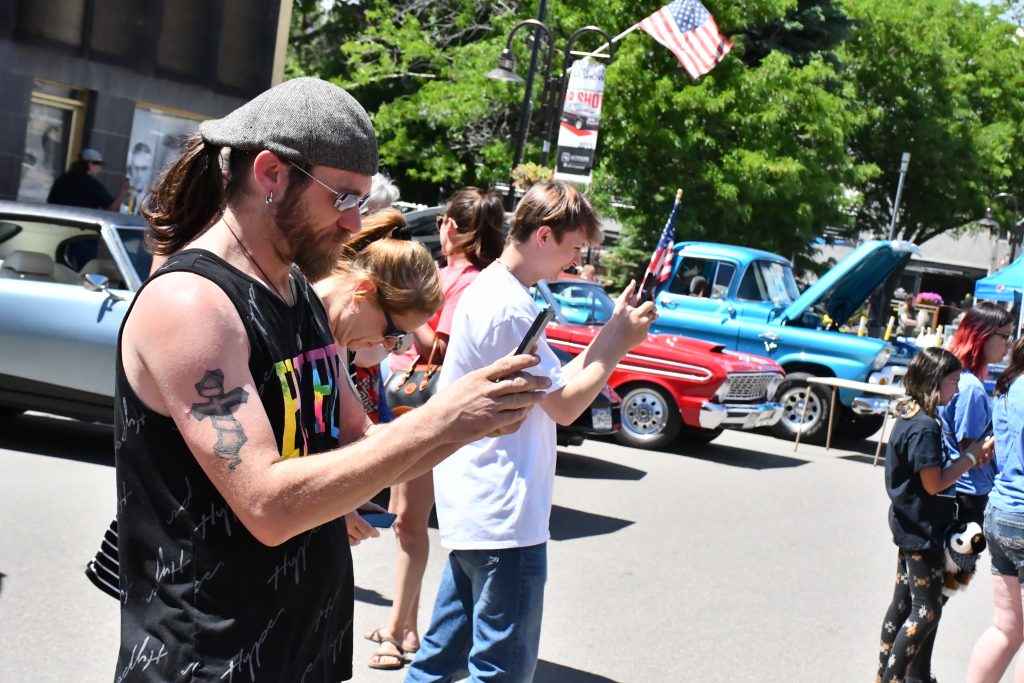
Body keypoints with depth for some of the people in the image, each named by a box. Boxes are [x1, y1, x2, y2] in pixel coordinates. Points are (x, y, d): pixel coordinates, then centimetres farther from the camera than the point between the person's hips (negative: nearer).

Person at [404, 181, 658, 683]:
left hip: (472, 506, 10)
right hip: (504, 516, -10)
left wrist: (611, 331, 6)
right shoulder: (509, 308, -19)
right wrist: (619, 342, -6)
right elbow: (565, 405, -15)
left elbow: (553, 383, 14)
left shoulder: (488, 289, 13)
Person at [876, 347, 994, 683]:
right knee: (926, 612, -3)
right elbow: (934, 484, -21)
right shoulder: (925, 427, -22)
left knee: (904, 600, 17)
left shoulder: (909, 417, 7)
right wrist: (971, 457, -12)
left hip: (909, 526, 10)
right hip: (923, 530, -10)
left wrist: (969, 459, 4)